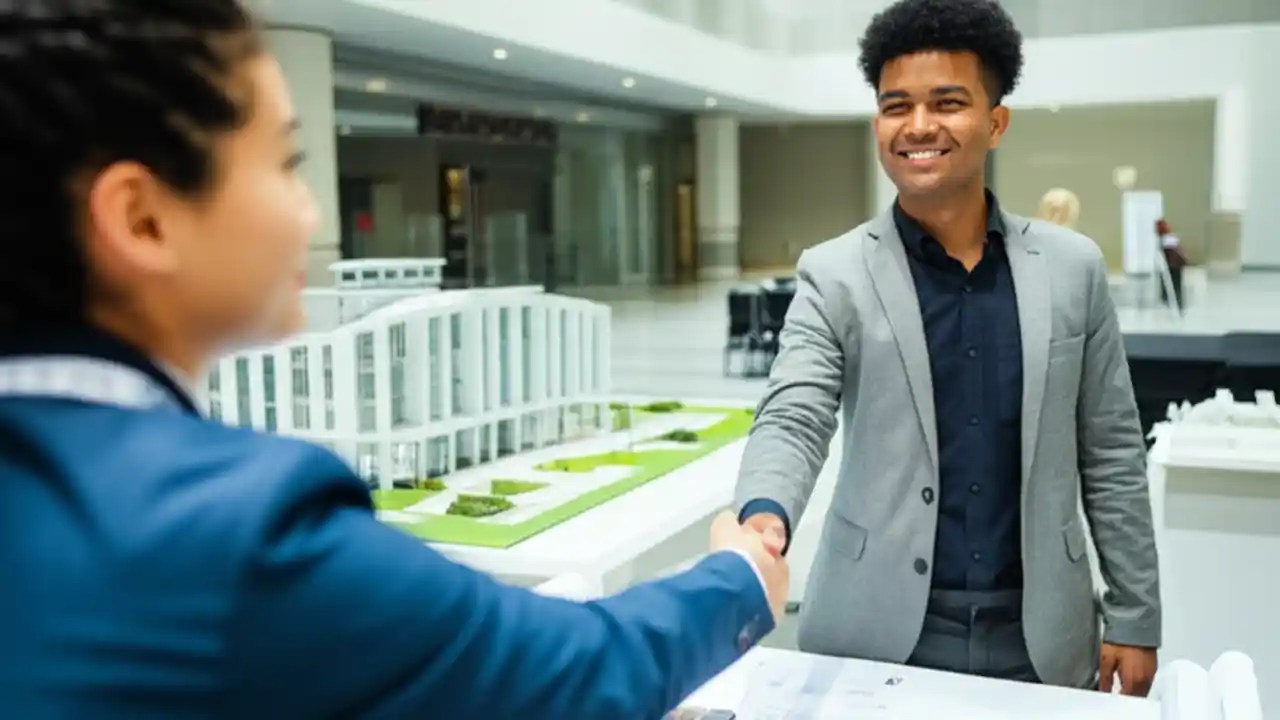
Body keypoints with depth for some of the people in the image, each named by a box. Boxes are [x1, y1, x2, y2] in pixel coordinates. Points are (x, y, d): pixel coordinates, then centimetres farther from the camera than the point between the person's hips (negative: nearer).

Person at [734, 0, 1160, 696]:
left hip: (1037, 633, 2)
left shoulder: (1072, 267, 1)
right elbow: (791, 420, -16)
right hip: (880, 630, -2)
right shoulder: (834, 275, -6)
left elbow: (1111, 455, 5)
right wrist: (765, 515, -37)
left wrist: (1134, 617, 6)